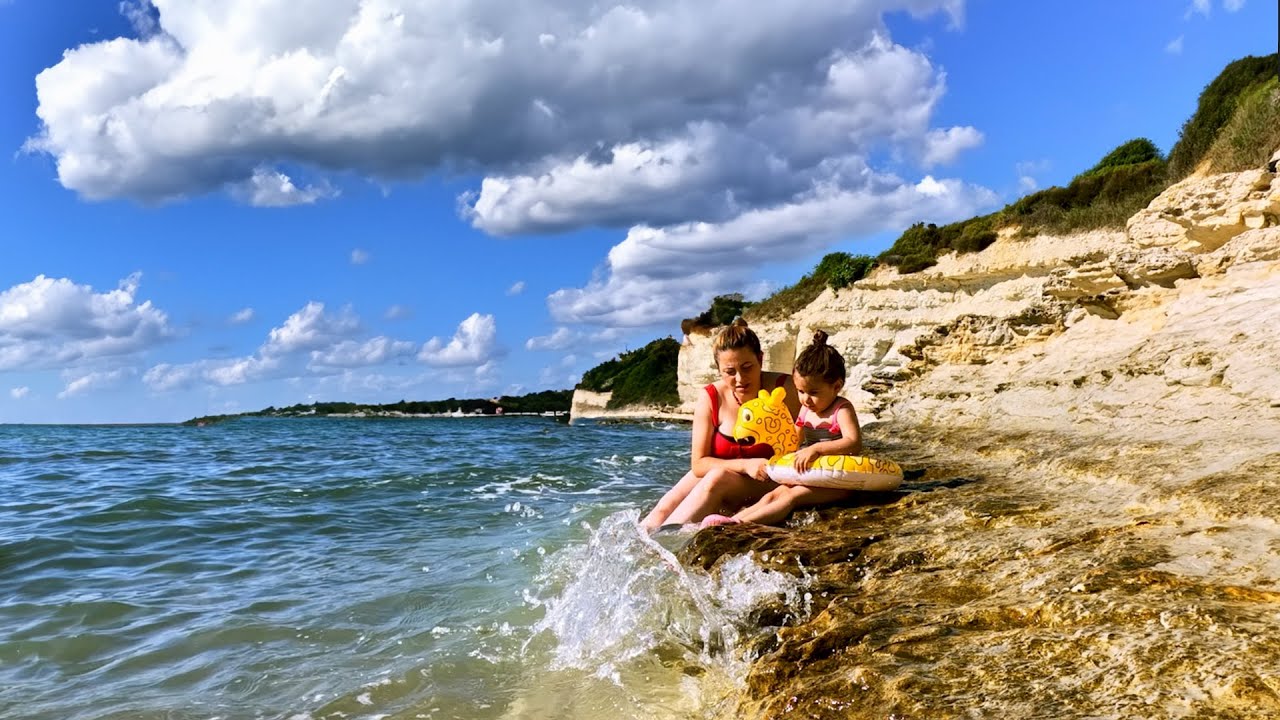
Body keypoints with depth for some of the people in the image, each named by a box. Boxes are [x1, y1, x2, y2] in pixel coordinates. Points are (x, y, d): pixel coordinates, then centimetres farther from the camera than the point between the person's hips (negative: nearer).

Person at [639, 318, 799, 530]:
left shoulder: (784, 388, -16)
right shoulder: (710, 398, -11)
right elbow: (698, 464, -11)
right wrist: (745, 465, -25)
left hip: (767, 485, -3)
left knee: (718, 477, -31)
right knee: (666, 507, -21)